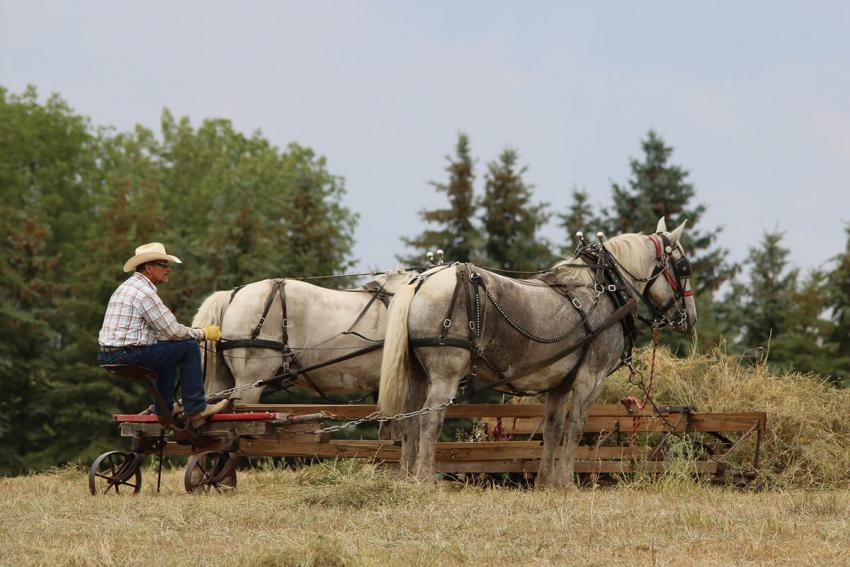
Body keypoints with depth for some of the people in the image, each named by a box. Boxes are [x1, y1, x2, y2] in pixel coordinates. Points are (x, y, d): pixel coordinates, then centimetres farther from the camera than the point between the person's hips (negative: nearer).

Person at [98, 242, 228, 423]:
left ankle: (163, 410, 30)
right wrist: (203, 333, 3)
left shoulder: (127, 287, 20)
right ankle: (196, 408, -2)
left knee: (167, 350, 31)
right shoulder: (144, 292, -13)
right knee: (189, 347, -6)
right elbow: (173, 331, -13)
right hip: (127, 356, -10)